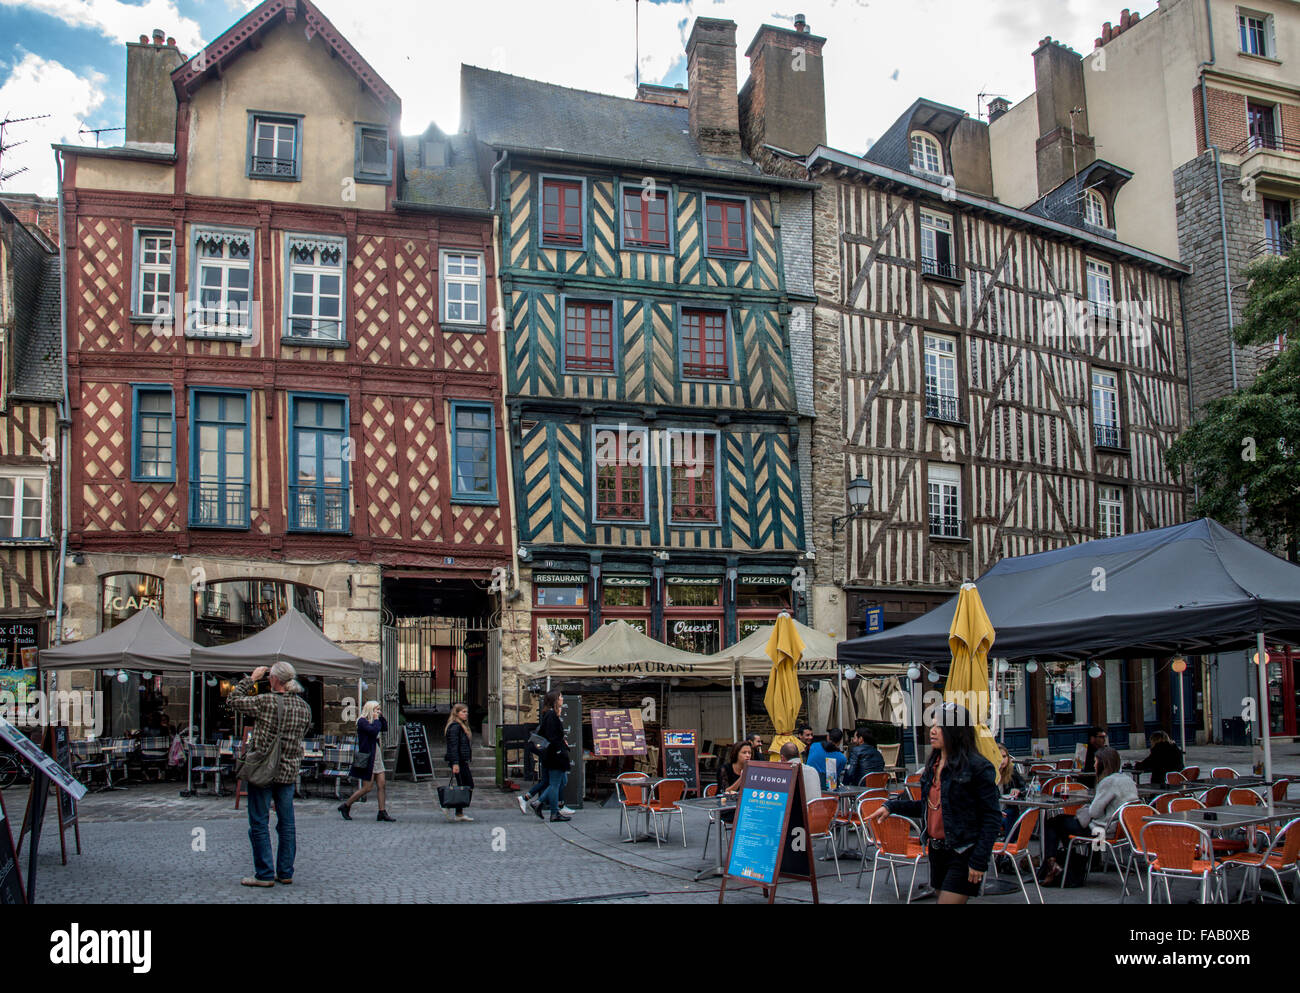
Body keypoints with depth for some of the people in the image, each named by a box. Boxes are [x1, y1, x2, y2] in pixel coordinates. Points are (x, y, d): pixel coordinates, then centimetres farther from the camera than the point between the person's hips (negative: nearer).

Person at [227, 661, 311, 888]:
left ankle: (265, 874, 5)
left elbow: (233, 700, -2)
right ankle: (285, 872, 16)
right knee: (287, 824, 11)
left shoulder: (265, 702, -14)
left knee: (259, 823, 4)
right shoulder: (303, 706, 2)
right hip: (289, 772, 5)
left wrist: (250, 679, 6)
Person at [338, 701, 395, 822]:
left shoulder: (372, 721, 12)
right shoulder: (362, 721, -14)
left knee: (381, 786, 4)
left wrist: (381, 717, 7)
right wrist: (376, 719, -13)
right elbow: (374, 730, -28)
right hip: (367, 758, -9)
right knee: (367, 787, -4)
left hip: (377, 757, 9)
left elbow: (385, 728, 19)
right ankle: (345, 806, 12)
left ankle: (382, 812, 7)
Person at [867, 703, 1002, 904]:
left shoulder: (978, 767, -12)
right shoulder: (933, 766, 10)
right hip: (937, 850, 8)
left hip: (964, 854, -8)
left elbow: (992, 818, -12)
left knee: (948, 900, -11)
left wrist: (979, 861, -16)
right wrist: (892, 806, 9)